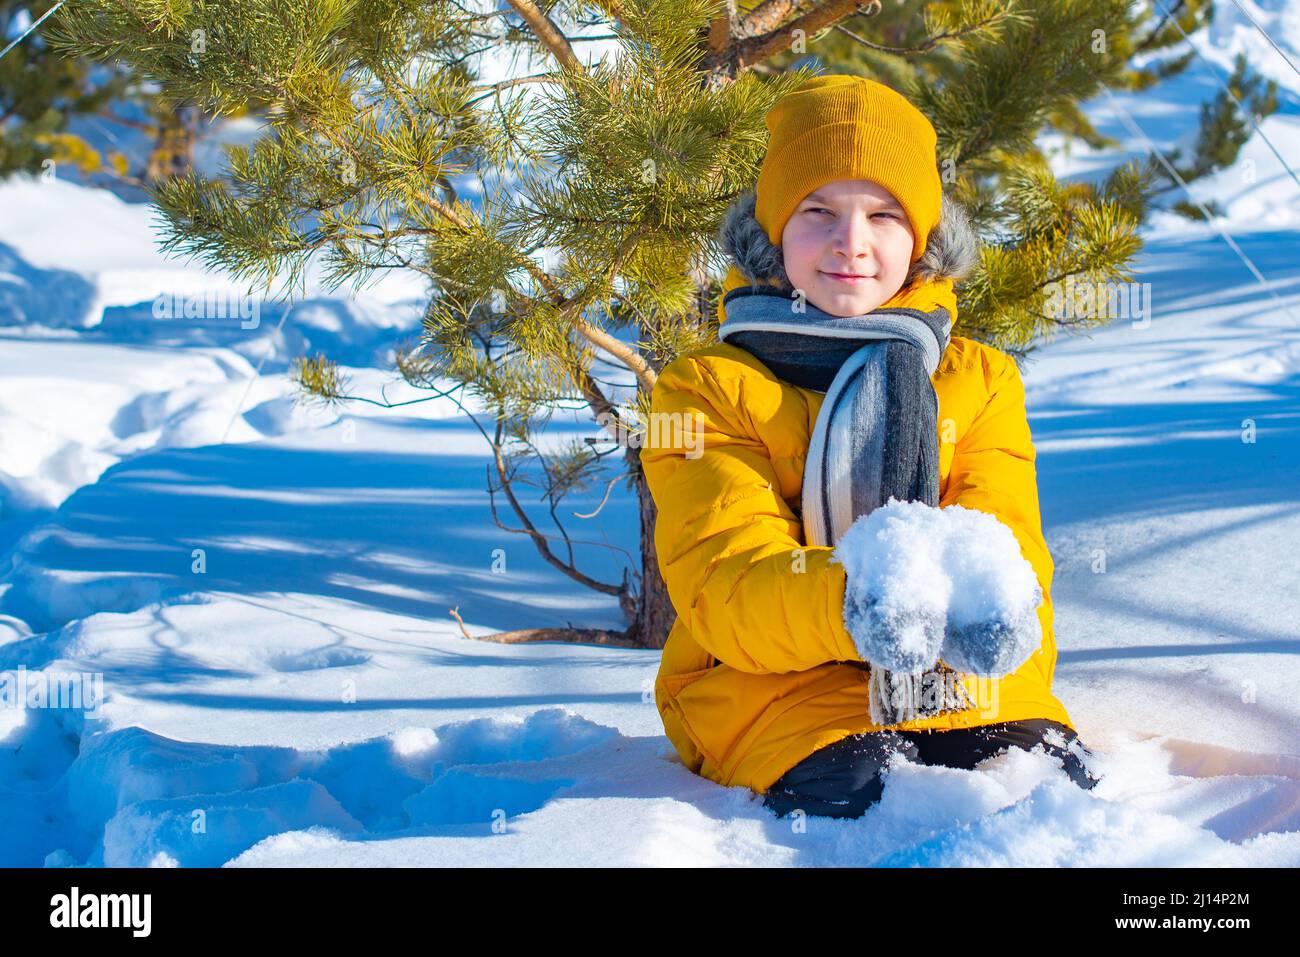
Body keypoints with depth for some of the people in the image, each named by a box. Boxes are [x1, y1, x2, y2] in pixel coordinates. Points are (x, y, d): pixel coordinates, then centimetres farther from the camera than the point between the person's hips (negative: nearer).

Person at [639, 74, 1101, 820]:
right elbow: (725, 586, -11)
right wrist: (855, 604, -35)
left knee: (1055, 781, -28)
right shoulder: (707, 388, 3)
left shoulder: (981, 379, 13)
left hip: (964, 686, 2)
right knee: (856, 788, -34)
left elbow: (1012, 547, -2)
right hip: (767, 682, -2)